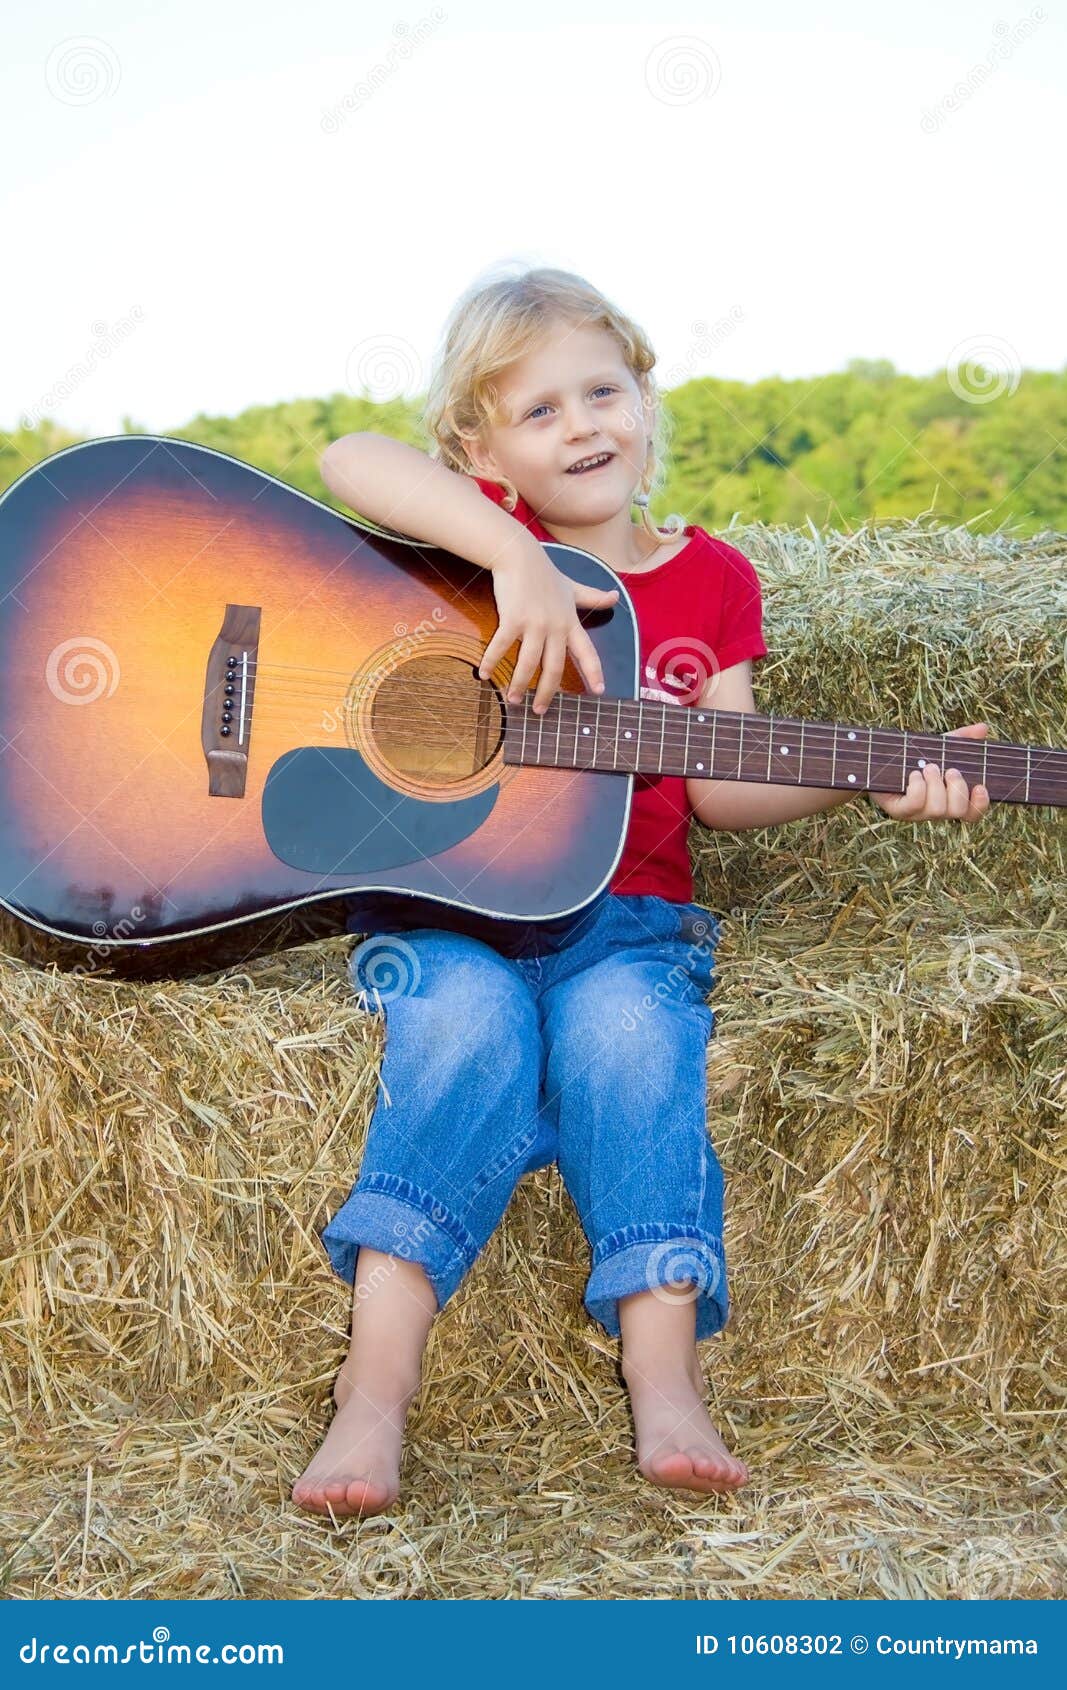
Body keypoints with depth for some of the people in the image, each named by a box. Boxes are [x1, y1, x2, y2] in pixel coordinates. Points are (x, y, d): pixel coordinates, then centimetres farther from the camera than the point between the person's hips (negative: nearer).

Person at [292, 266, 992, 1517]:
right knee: (471, 1021, -31)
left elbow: (716, 787, 7)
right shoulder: (479, 524, 5)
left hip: (622, 911, 2)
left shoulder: (710, 580, 11)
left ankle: (665, 1389, -31)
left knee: (625, 1031, -30)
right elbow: (349, 460, -17)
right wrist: (516, 560, -27)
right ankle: (373, 1396, -33)